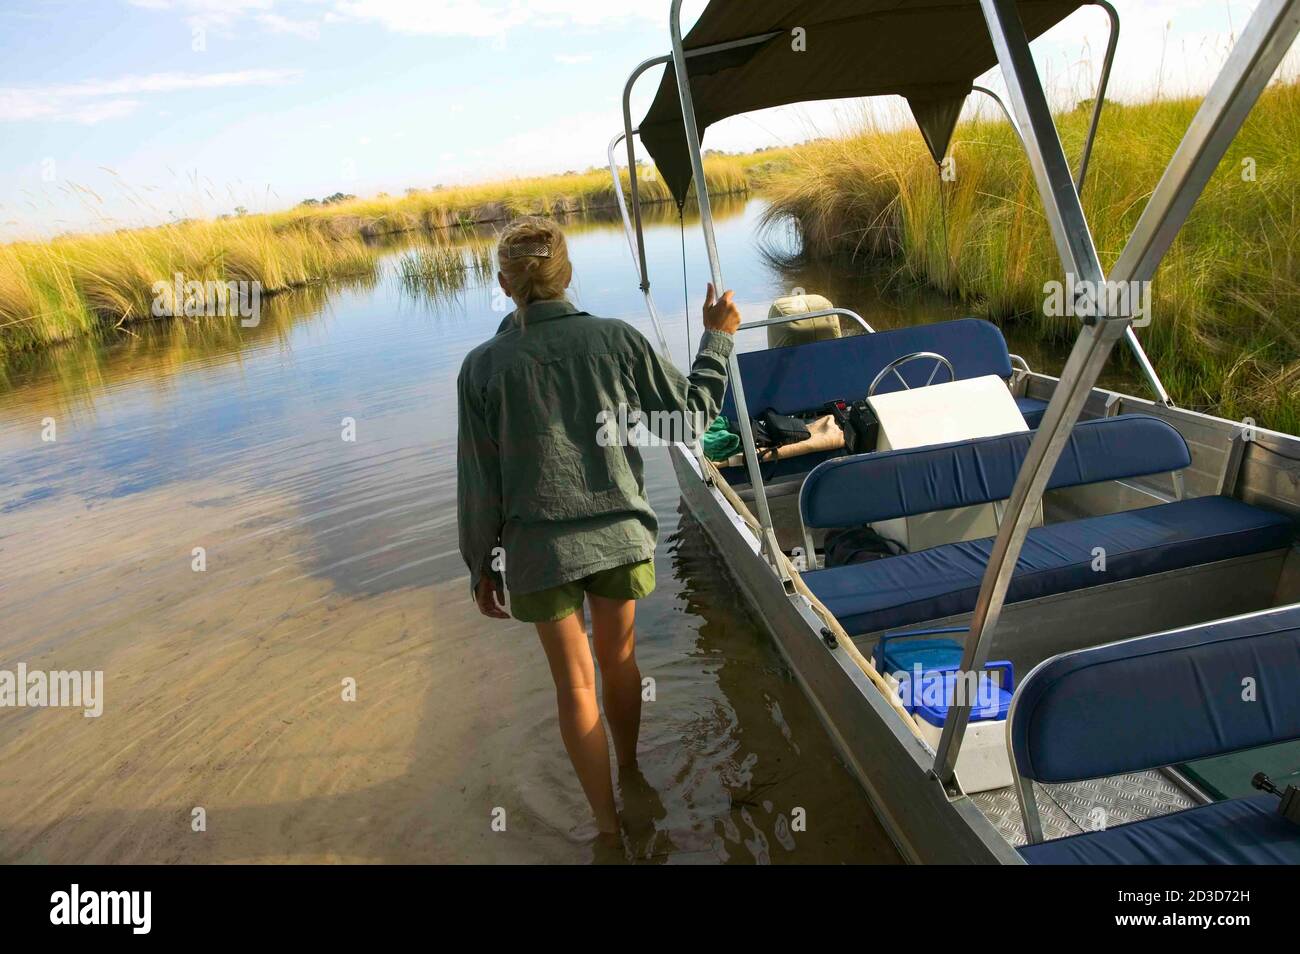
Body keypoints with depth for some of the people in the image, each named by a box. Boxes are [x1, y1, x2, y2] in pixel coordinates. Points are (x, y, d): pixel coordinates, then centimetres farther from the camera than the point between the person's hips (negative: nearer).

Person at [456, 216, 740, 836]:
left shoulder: (482, 367, -9)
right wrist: (717, 338, 12)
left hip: (539, 548, -1)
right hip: (619, 533, 2)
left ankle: (608, 824, 25)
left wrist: (481, 565, 7)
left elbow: (478, 484, -6)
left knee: (575, 683, 13)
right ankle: (629, 773, 47)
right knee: (619, 660, 23)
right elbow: (690, 418, 0)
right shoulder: (618, 340, -8)